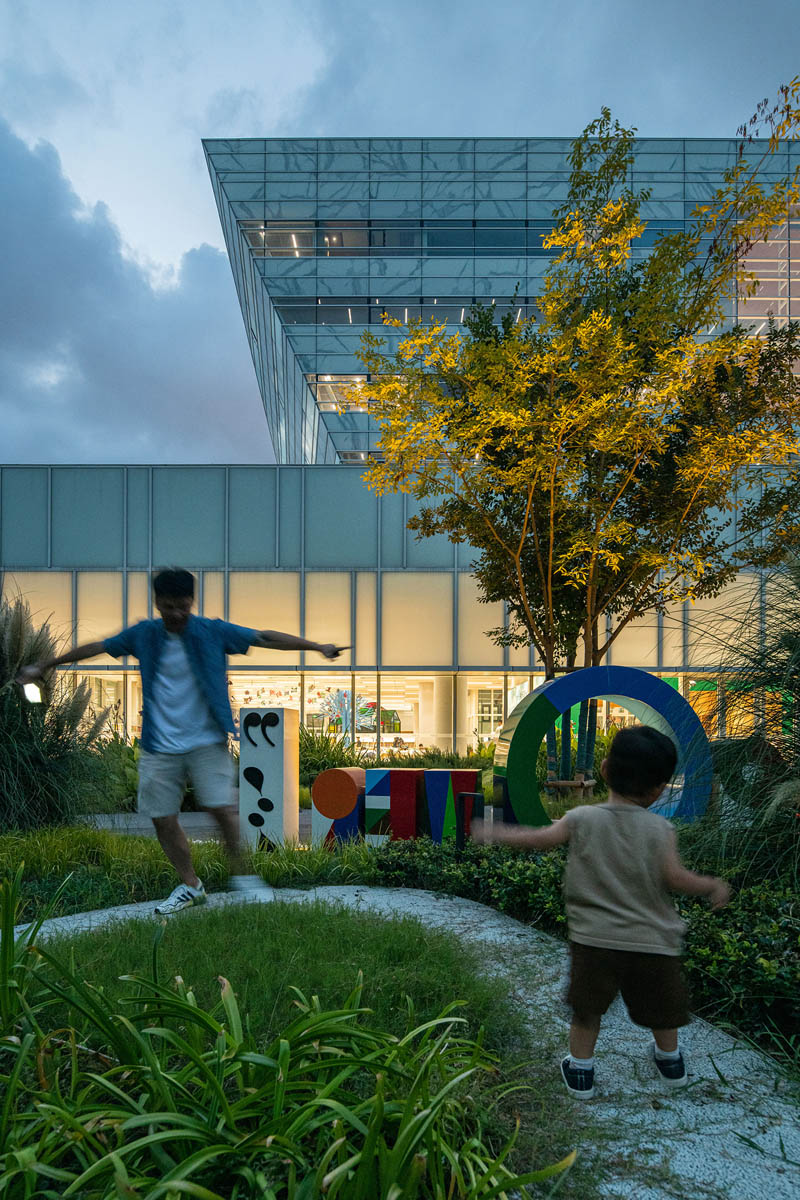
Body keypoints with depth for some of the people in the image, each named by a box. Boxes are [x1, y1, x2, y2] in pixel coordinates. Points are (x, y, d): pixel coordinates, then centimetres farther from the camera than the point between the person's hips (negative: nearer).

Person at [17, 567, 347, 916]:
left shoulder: (214, 632, -6)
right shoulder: (142, 635, 0)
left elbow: (265, 637, -8)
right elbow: (95, 648, 12)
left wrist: (318, 646, -14)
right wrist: (44, 666, 20)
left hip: (206, 741, -2)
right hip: (159, 746, 3)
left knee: (222, 807, -12)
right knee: (163, 818, 4)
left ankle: (240, 875, 11)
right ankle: (190, 886, 22)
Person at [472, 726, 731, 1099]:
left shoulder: (582, 818, -7)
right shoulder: (660, 828, -9)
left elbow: (540, 838, -6)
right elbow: (674, 877, -15)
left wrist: (492, 833, 7)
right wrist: (713, 886, 4)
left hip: (594, 939, -1)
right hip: (653, 942, 1)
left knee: (587, 1010, 17)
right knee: (660, 1008, 25)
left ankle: (580, 1070, 26)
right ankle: (670, 1061, 45)